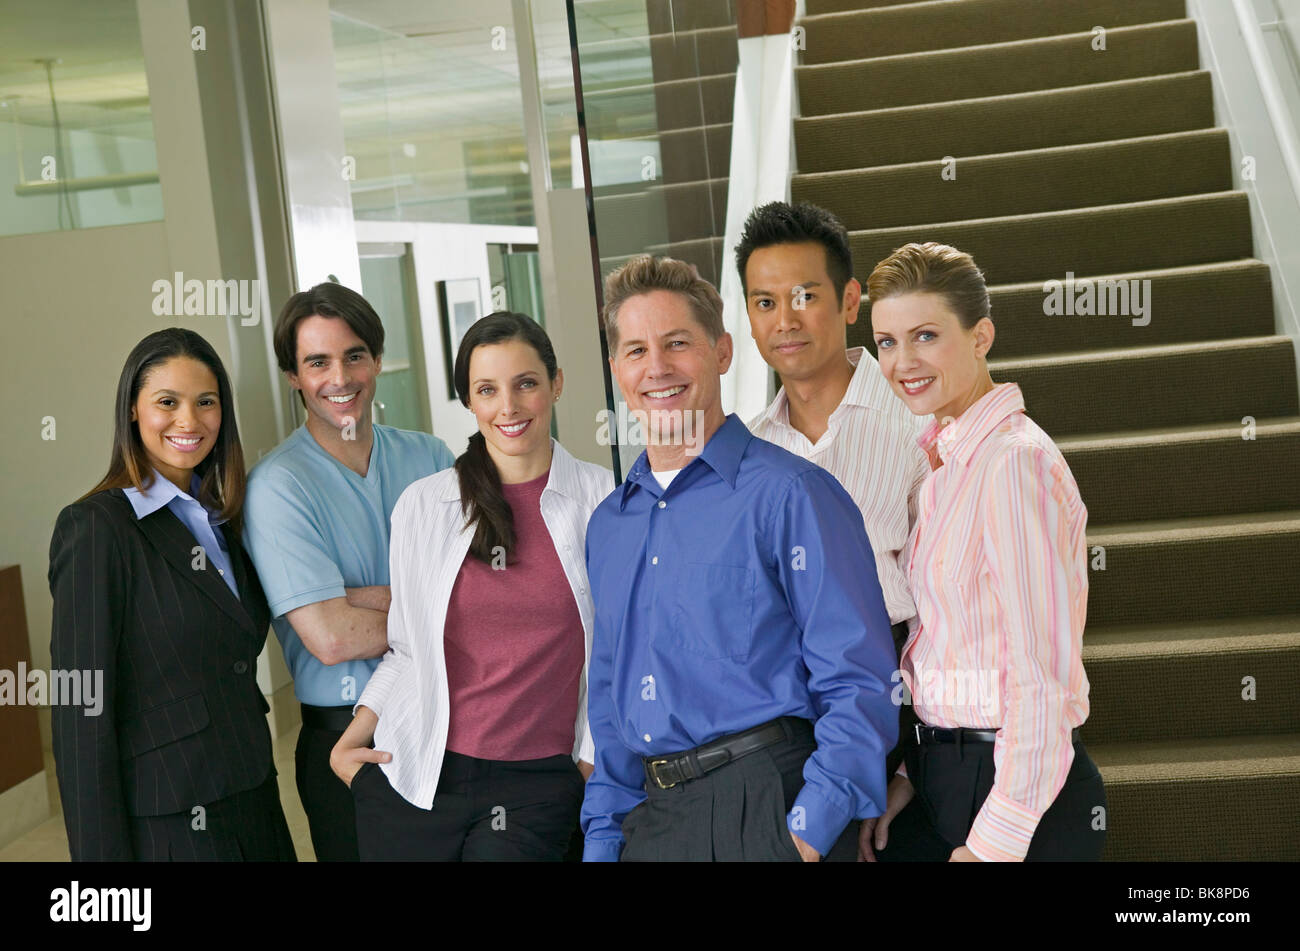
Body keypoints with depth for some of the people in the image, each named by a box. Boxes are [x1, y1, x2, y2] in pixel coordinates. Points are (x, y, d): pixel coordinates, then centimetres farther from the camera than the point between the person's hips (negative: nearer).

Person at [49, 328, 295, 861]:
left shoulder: (218, 521, 10)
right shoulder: (96, 527, -13)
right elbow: (81, 716, -15)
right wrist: (102, 853, -17)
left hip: (255, 811, 7)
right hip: (166, 829, -7)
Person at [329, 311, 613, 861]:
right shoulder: (421, 505, 3)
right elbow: (406, 647, 11)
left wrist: (596, 759, 3)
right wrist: (348, 745, 3)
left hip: (539, 785, -1)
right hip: (415, 777, 2)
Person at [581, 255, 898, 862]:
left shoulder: (790, 494, -8)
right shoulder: (608, 525, 12)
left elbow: (858, 685, -12)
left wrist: (809, 832, -19)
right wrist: (603, 838, 9)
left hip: (765, 809, -5)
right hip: (649, 815, 6)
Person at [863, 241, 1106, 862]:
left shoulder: (1015, 462, -18)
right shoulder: (949, 460, 10)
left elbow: (1042, 679, -19)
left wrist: (995, 843, -17)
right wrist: (914, 775, 8)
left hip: (1019, 799, -8)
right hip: (945, 775, 8)